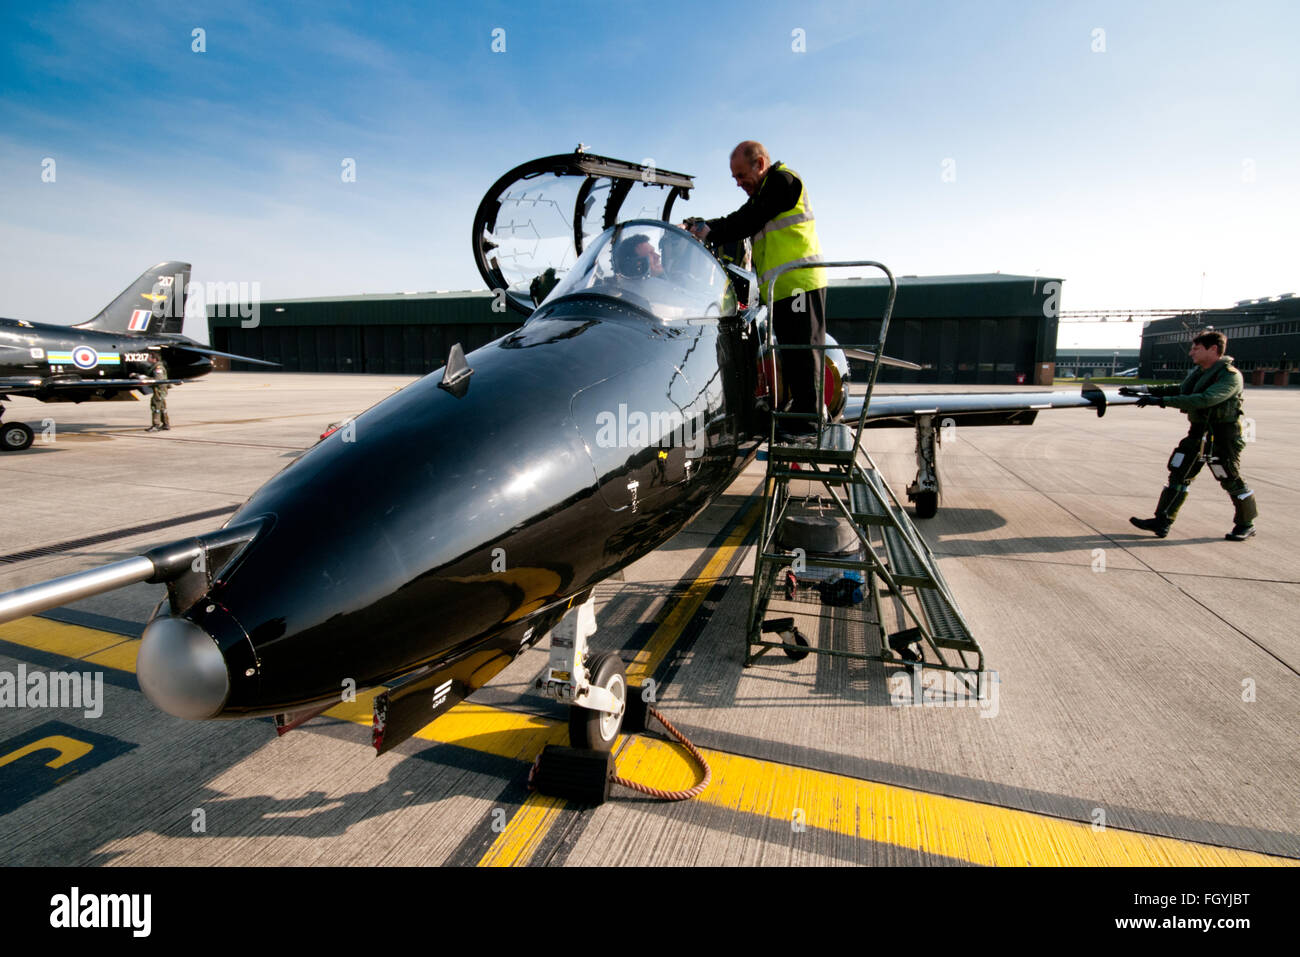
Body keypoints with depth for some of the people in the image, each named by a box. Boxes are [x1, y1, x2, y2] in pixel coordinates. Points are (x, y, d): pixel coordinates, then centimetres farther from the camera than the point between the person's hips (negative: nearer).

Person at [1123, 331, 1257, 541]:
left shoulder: (1230, 375, -18)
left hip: (1222, 437, -8)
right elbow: (1181, 390, 24)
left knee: (1231, 480, 4)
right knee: (1179, 474, 3)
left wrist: (1163, 401, -36)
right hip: (1198, 432, 8)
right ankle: (1162, 522, 5)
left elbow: (1205, 399, -32)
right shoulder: (1197, 371, 8)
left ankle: (1246, 524, 24)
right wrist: (1146, 391, 15)